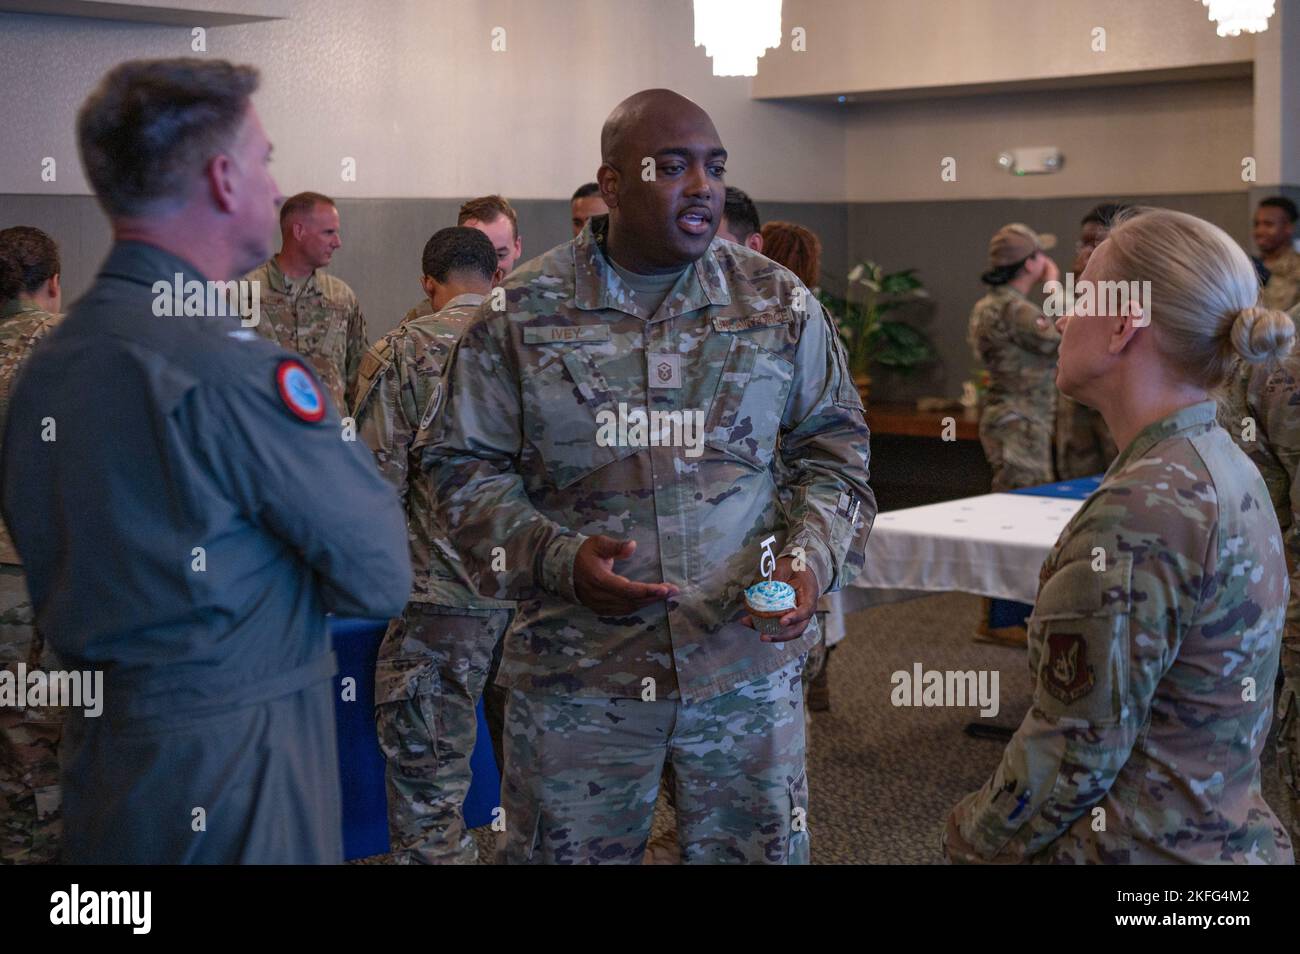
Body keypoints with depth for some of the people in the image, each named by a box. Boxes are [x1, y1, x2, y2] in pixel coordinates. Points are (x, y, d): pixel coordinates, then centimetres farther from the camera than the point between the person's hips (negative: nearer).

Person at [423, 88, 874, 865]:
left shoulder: (780, 303, 3)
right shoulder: (519, 313, -3)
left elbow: (834, 444, 10)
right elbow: (467, 468, 0)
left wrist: (813, 554, -7)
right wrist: (557, 560, -16)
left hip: (747, 662, 2)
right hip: (574, 677, -1)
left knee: (762, 850, 13)